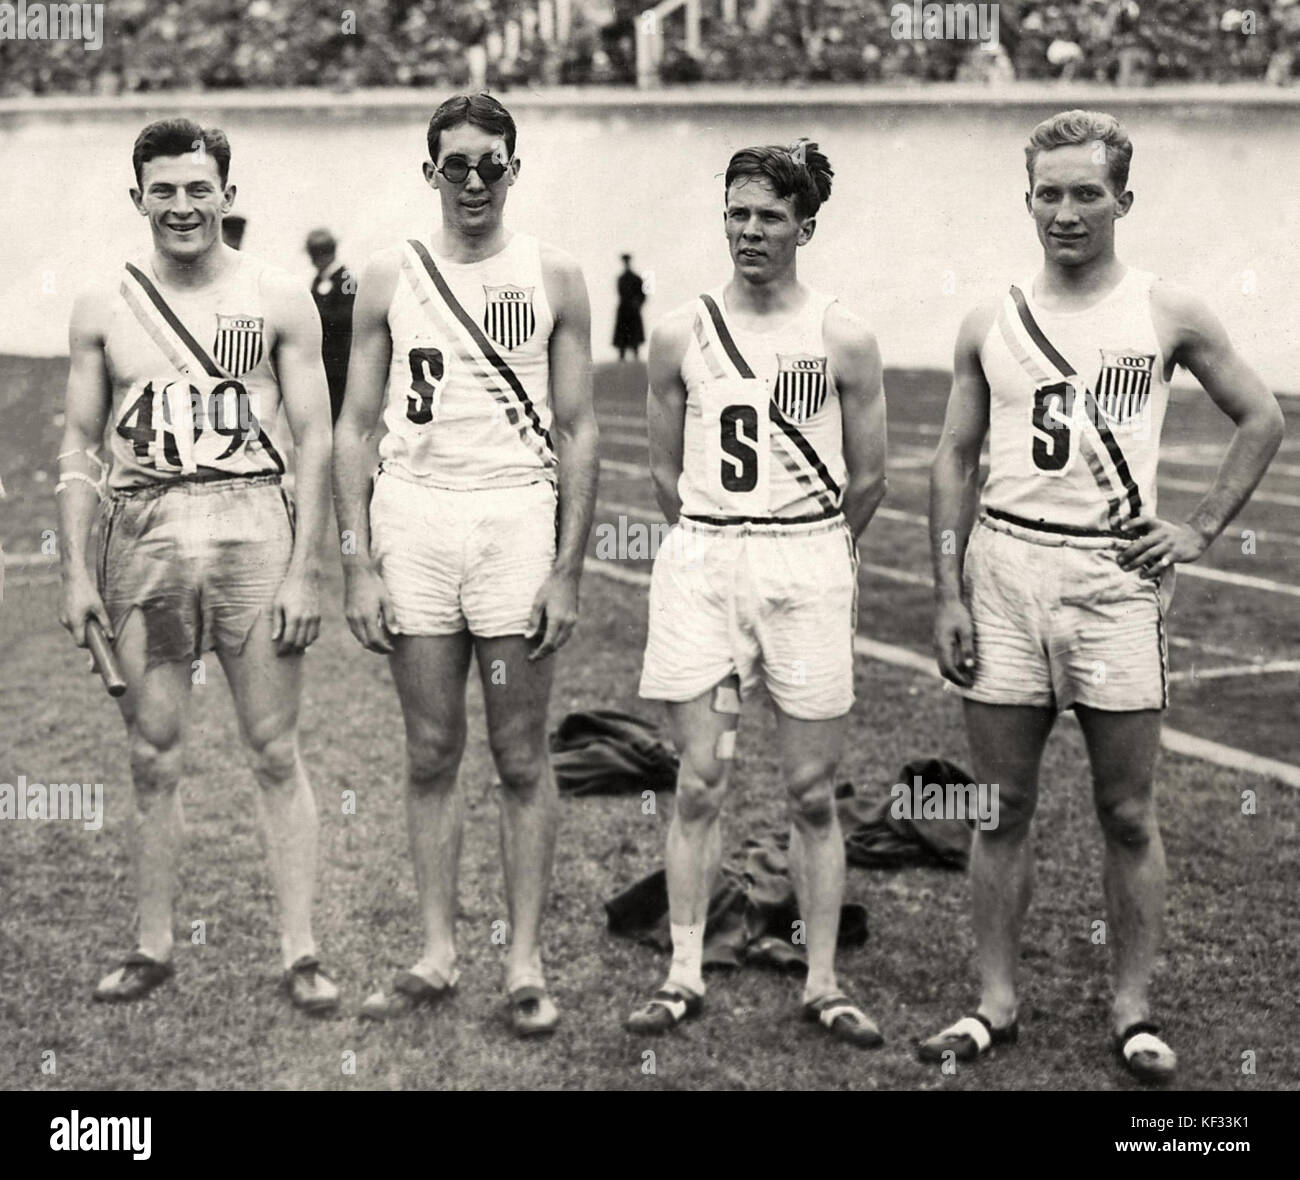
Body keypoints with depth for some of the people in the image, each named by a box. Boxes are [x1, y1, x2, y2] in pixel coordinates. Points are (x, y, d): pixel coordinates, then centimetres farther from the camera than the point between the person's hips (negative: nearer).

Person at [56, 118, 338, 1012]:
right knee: (154, 758, 7)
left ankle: (301, 952, 6)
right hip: (143, 535, 2)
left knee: (275, 754, 0)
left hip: (251, 529, -2)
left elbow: (315, 439, 2)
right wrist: (74, 571, 3)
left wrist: (304, 571, -5)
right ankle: (154, 946, 19)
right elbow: (81, 445, 11)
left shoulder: (278, 299, 3)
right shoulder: (103, 306, 9)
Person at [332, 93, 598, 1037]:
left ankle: (527, 962, 12)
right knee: (432, 756, 8)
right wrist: (359, 567, -1)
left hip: (517, 517, -1)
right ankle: (438, 955, 17)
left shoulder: (553, 279, 3)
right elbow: (357, 428, 7)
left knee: (522, 760, 3)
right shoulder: (390, 278, 6)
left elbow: (578, 434, 2)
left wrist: (567, 572, -5)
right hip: (412, 517, 2)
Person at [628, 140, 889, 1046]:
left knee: (813, 791, 4)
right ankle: (685, 974, 10)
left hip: (808, 567, -1)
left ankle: (823, 983, 13)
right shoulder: (682, 335, 4)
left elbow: (868, 478, 7)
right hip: (701, 564, 1)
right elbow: (666, 470, 12)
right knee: (701, 782, 1)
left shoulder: (844, 340, 0)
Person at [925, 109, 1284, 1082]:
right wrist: (948, 593, 2)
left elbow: (1263, 421, 11)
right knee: (1004, 808, 7)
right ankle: (996, 1004, 16)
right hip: (1005, 566, 2)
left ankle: (1134, 1012, 14)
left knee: (1128, 814, 3)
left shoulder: (1167, 315, 2)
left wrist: (1200, 531, 2)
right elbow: (955, 461, 10)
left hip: (1115, 574, -2)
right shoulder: (990, 326, 7)